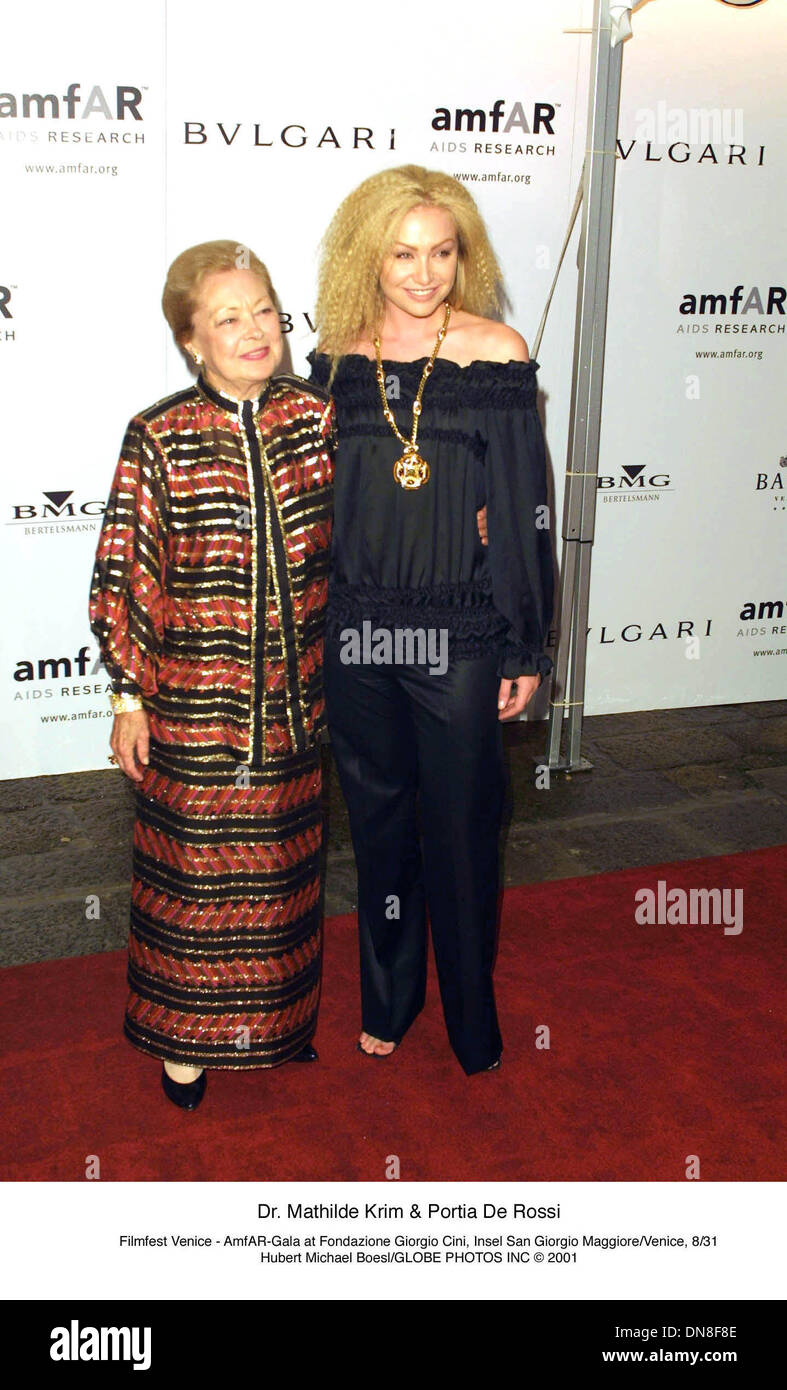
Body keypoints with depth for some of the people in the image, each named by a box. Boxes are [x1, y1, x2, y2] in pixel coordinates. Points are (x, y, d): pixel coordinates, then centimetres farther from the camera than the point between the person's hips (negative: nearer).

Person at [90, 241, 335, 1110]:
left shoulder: (317, 418, -1)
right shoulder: (159, 438, -10)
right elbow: (123, 576, -6)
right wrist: (129, 695, -5)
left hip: (293, 697, 3)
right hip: (193, 702, -3)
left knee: (283, 865, 17)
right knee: (194, 870, 10)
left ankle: (277, 1015, 40)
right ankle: (185, 1036, 32)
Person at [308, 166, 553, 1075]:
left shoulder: (496, 354, -5)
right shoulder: (338, 358, 3)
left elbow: (522, 507, -4)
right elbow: (316, 498, 10)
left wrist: (525, 648, -4)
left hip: (459, 632, -3)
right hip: (354, 627, 3)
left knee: (460, 826, 6)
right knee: (379, 818, 15)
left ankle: (471, 1022, 27)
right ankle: (387, 998, 36)